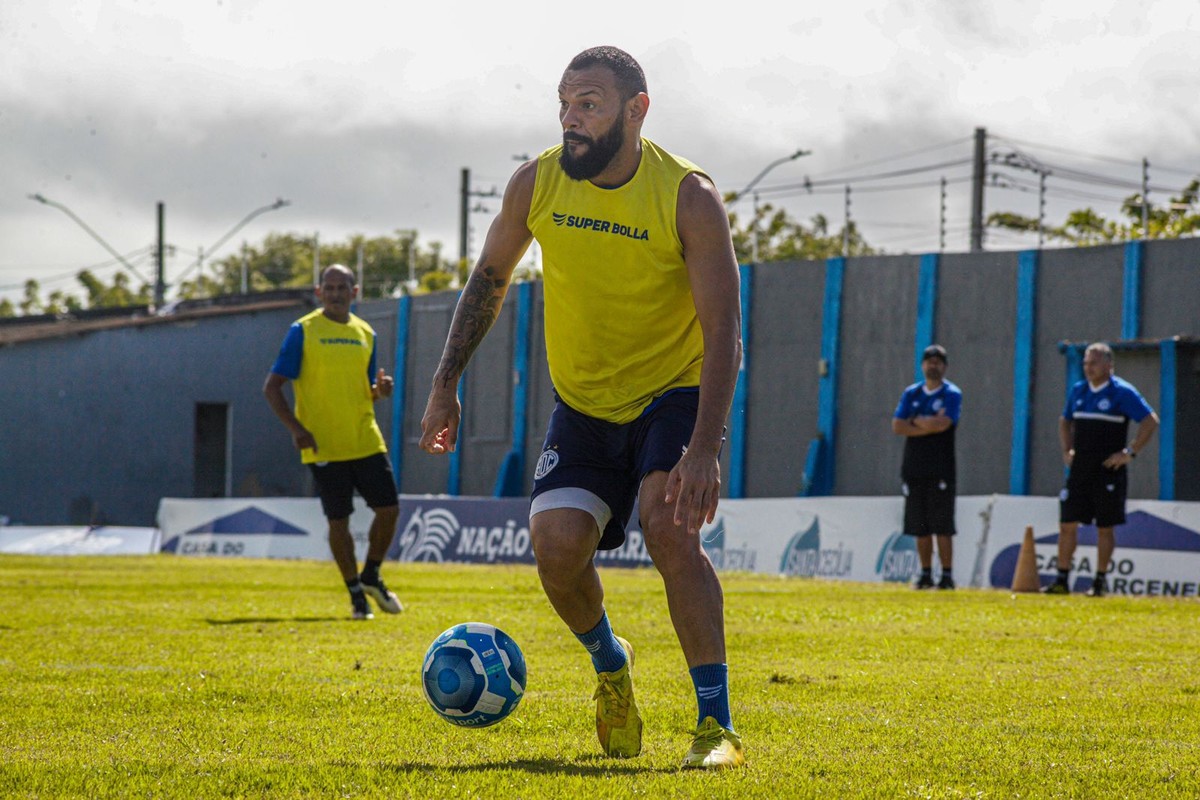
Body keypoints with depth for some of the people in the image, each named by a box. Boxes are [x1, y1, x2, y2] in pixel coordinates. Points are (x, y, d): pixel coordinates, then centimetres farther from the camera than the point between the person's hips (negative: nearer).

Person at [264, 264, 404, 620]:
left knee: (389, 508, -2)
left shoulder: (365, 334, 12)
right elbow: (272, 386, -4)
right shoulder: (303, 331, -3)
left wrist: (380, 389, -4)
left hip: (367, 440, 4)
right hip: (324, 445, -4)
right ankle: (356, 594, 12)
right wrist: (295, 428, -15)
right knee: (339, 520, -1)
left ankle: (371, 576, 21)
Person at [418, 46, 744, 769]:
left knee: (669, 526, -27)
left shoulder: (688, 197, -19)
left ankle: (717, 724, -21)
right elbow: (491, 279, 11)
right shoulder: (537, 183, -8)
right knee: (556, 543, -15)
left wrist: (705, 449, -33)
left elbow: (723, 331, -22)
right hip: (583, 403, 4)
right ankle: (611, 666, 18)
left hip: (675, 392, -4)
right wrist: (446, 383, 7)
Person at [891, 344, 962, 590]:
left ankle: (947, 575, -4)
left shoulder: (952, 394, -1)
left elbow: (942, 423, -18)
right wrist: (930, 425, -9)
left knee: (942, 526, -6)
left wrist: (915, 421, -3)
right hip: (914, 468, 4)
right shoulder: (911, 393, 13)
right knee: (920, 527, 5)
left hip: (941, 470, -4)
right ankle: (925, 574, 11)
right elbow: (897, 426, 0)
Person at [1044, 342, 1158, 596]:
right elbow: (1065, 421, 28)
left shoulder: (1122, 392, -6)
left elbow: (1151, 422, -8)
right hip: (1079, 468, 5)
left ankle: (1100, 582, 8)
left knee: (1105, 527, 0)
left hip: (1108, 471, -5)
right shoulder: (1078, 390, 12)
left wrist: (1130, 452, -12)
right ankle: (1062, 580, 6)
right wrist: (1066, 450, 14)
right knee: (1067, 523, 1)